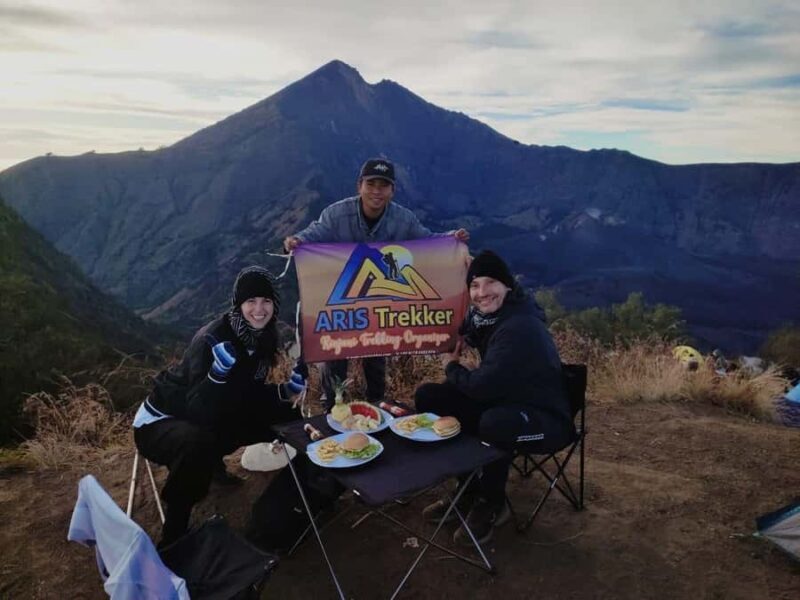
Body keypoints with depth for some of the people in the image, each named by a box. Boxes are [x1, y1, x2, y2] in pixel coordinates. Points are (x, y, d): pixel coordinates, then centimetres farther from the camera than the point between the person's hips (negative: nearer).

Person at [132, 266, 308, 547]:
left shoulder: (266, 336, -9)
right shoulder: (212, 339, -30)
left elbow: (248, 396, 1)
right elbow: (199, 411, -34)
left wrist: (287, 390, -15)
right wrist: (219, 371, -49)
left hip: (212, 420, 7)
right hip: (160, 423, -7)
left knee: (288, 416, 0)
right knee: (198, 441, -40)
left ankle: (212, 460, 20)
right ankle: (173, 536, -17)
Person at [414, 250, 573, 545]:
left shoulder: (521, 327, -28)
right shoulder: (485, 314, -1)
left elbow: (484, 385, -29)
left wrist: (451, 368, -9)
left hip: (545, 417, -9)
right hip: (503, 402, 9)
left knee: (493, 423, -40)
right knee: (428, 395, -2)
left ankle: (492, 504, -8)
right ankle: (469, 490, 9)